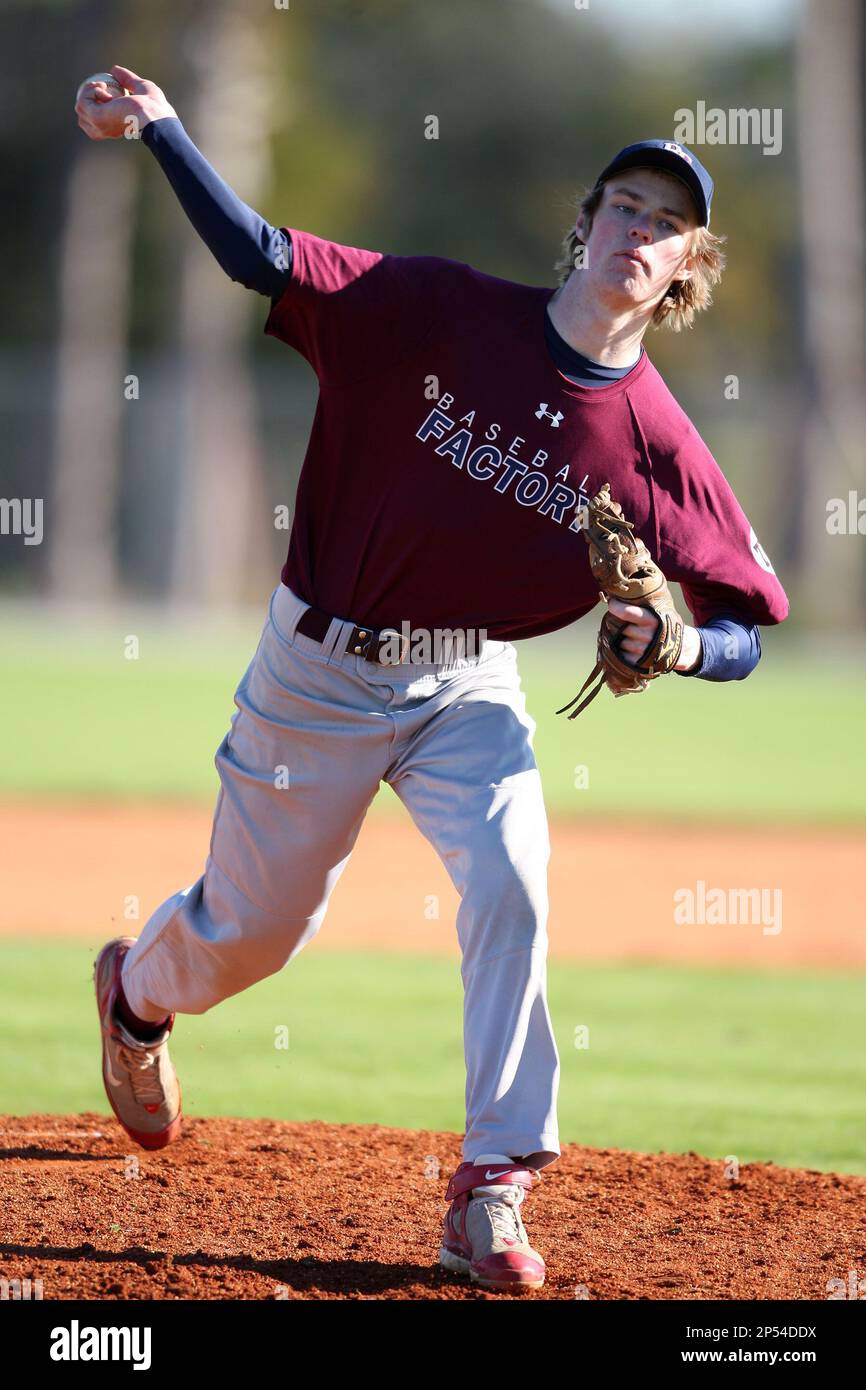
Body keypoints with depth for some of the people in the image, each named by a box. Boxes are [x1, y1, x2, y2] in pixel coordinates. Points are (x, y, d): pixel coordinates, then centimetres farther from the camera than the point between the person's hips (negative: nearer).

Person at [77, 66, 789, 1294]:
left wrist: (679, 645, -30)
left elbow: (745, 631, -8)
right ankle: (136, 990, 51)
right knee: (254, 928, 12)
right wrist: (160, 129, -24)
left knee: (511, 884, -23)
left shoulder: (656, 443, -11)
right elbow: (263, 258, -15)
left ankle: (492, 1194, -15)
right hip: (322, 671, -1)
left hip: (469, 689, 1)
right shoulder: (443, 314, -14)